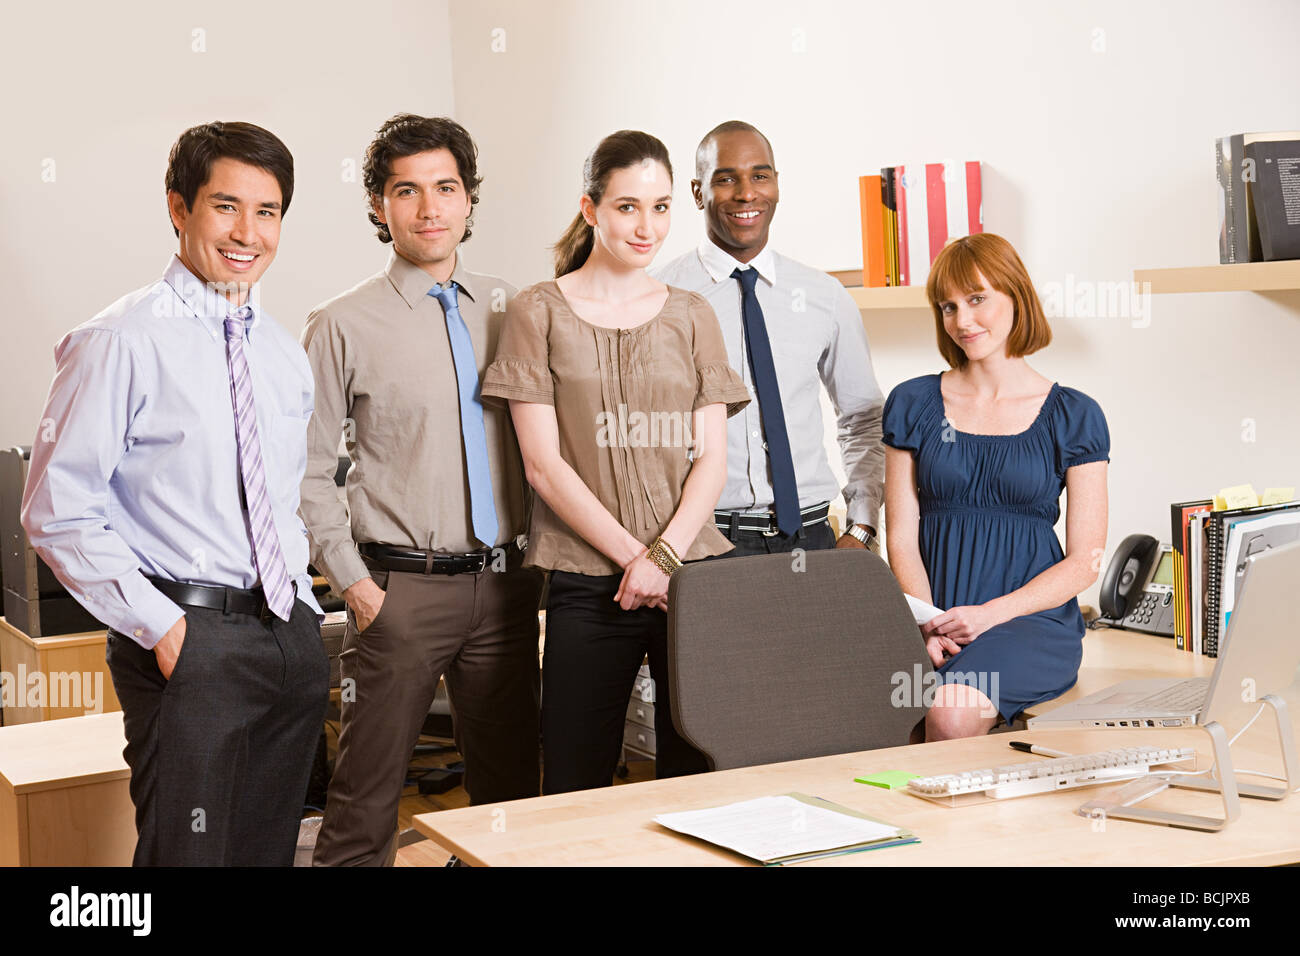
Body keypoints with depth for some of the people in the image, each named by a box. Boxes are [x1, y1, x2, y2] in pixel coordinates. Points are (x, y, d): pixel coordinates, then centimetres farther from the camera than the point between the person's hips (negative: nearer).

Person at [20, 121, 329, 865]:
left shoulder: (287, 356, 11)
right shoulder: (122, 343, -9)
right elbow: (59, 512, -12)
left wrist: (306, 611, 10)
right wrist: (159, 627, -15)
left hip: (292, 633, 7)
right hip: (190, 641, -6)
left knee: (270, 847, 15)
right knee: (190, 852, -2)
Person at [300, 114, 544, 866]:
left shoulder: (511, 309, 8)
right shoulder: (344, 327, -3)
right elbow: (309, 473, -3)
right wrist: (356, 585, -9)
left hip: (505, 582, 4)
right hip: (402, 586, -3)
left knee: (513, 795, 12)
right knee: (365, 805, 2)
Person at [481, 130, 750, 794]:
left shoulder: (690, 316, 13)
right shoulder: (539, 312, 4)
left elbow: (711, 458, 6)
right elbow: (544, 464, -3)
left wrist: (665, 553, -10)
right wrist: (634, 558, -10)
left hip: (692, 571, 2)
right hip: (587, 583, -2)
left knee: (699, 777, 4)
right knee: (575, 792, 1)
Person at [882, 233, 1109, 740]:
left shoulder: (1073, 416, 6)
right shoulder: (912, 405, 11)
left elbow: (1084, 561, 3)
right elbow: (902, 538, 8)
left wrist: (990, 614, -11)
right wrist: (929, 623, -10)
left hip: (1032, 621, -2)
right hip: (932, 619, 2)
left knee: (952, 713, -32)